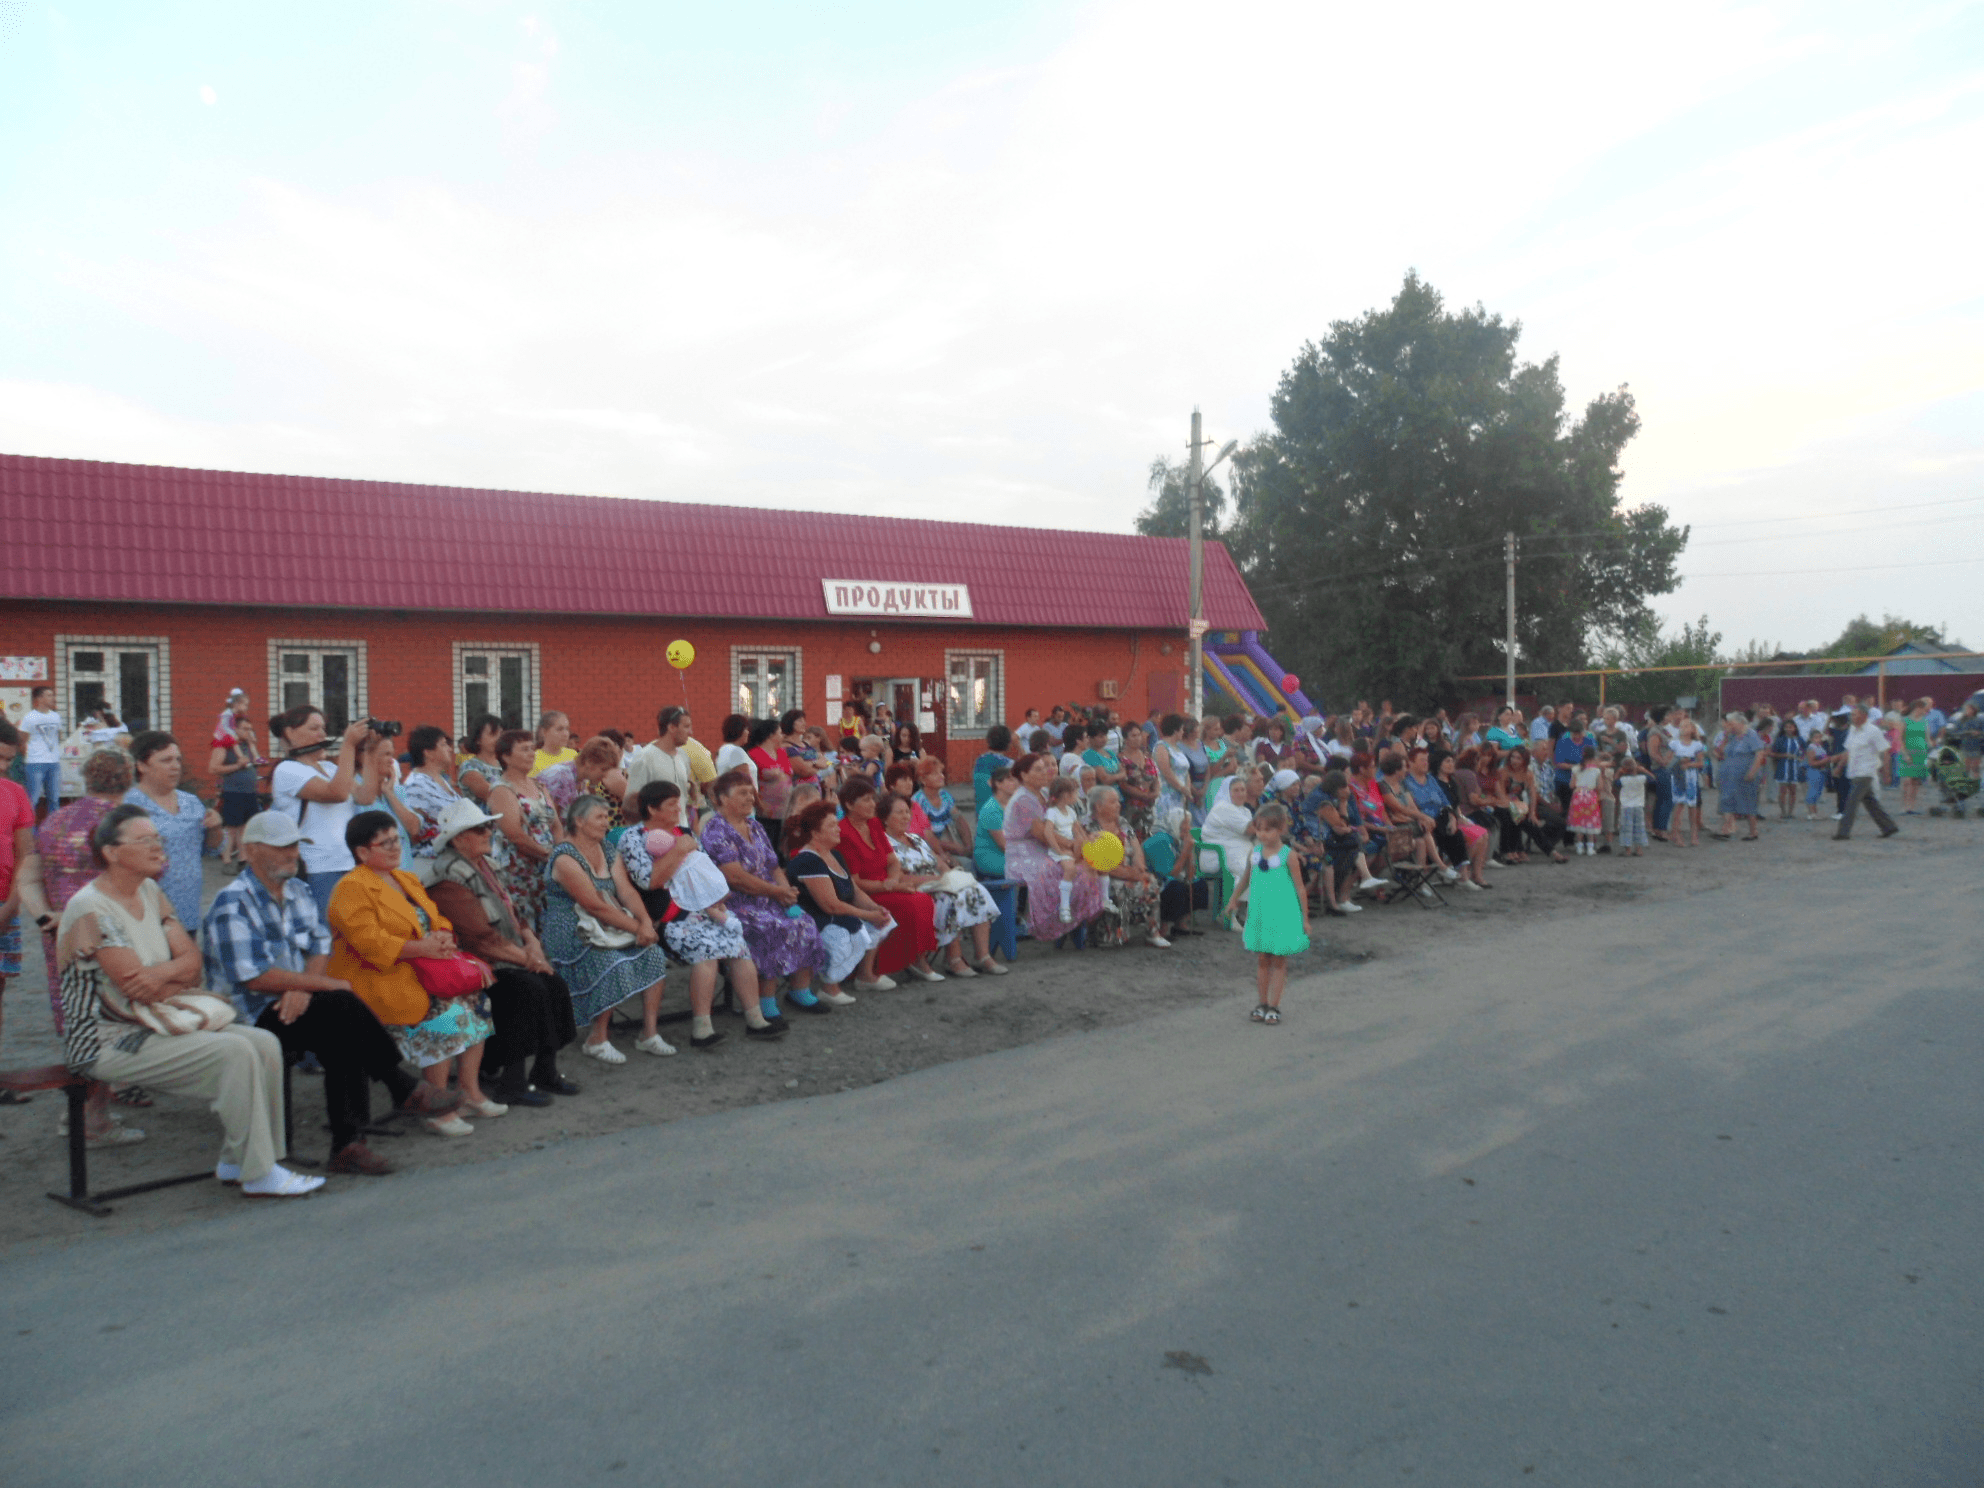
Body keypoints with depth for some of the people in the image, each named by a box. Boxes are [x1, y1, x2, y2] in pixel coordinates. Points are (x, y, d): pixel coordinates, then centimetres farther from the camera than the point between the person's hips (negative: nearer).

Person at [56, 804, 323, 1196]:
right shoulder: (90, 910, -16)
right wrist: (181, 981, -1)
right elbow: (135, 989, -19)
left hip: (154, 1024, 8)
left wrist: (160, 973, -17)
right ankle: (258, 1174, -16)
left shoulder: (151, 894, 11)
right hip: (108, 1042, -8)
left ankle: (236, 1161, -4)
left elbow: (192, 959, 5)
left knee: (264, 1043, -10)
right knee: (234, 1053, -24)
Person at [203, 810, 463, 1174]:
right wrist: (329, 984, -15)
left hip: (295, 1004, 7)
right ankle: (403, 1089, -19)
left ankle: (347, 1144, -21)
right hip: (252, 1018, -7)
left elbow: (321, 948, 11)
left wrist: (304, 986, -12)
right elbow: (256, 978, -18)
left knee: (344, 1041, -23)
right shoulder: (232, 904, -10)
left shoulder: (299, 892, 16)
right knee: (342, 1006, -30)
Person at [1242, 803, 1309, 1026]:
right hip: (1260, 914, 4)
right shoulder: (1254, 853, 1)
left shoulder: (1288, 855, -11)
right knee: (1262, 959, 9)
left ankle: (1274, 1006, 10)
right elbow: (1247, 881, 16)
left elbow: (1300, 888, -5)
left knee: (1278, 961, 3)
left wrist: (1305, 918, -3)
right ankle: (1263, 1004, 18)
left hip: (1283, 915, -4)